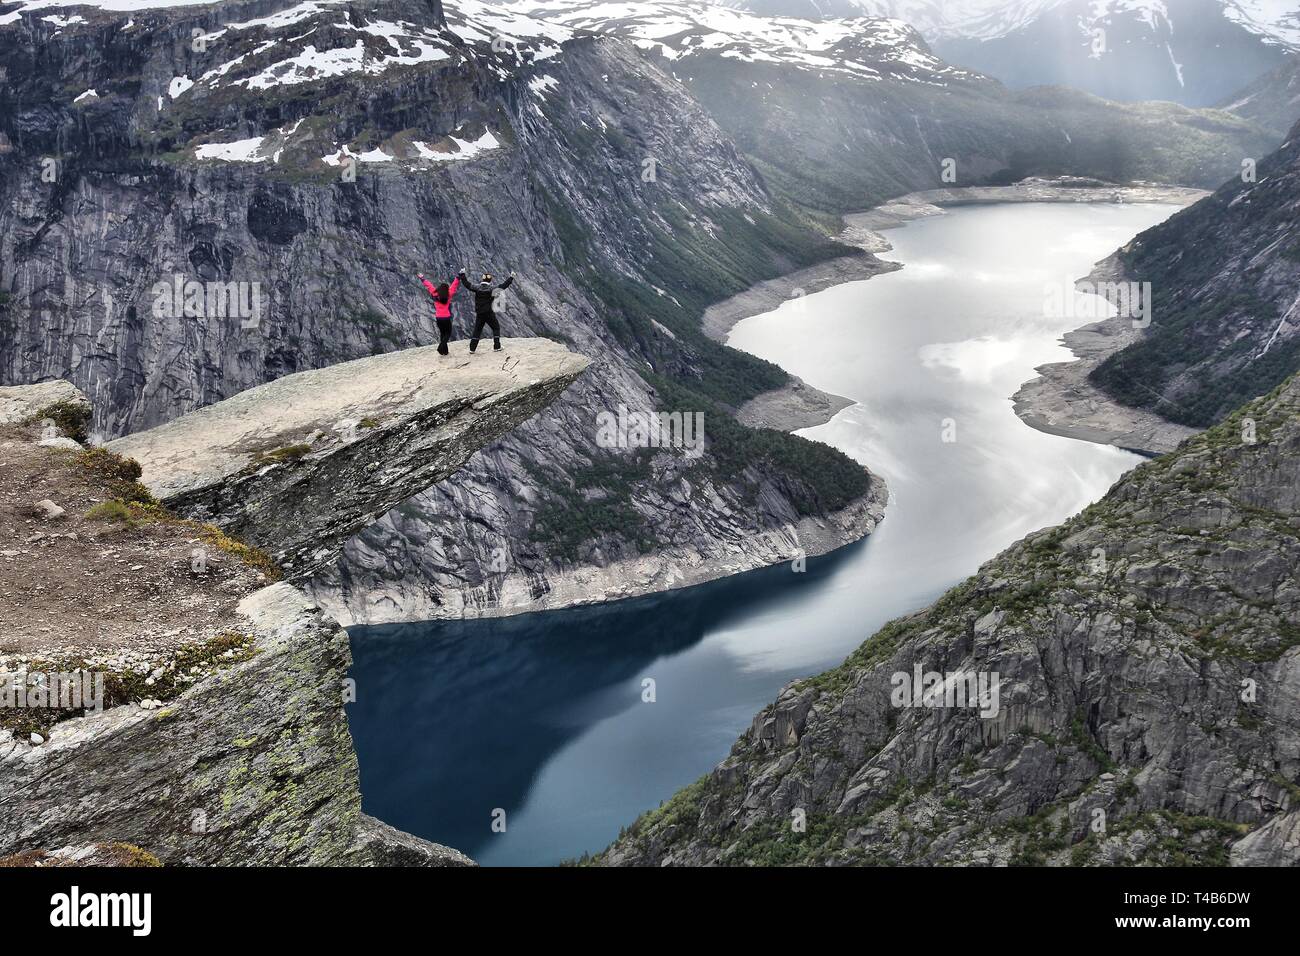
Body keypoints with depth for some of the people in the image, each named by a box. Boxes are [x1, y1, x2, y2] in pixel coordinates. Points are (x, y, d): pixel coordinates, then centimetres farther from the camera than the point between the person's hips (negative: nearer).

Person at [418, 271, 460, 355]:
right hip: (446, 318, -4)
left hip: (438, 318, 4)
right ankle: (441, 347, -16)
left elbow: (429, 285, 10)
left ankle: (445, 350, 18)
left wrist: (422, 279, 23)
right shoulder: (448, 295, -11)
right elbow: (454, 286, -9)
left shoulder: (435, 294, -2)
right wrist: (458, 277, -4)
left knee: (442, 333, 18)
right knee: (448, 333, 6)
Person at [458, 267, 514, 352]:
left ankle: (472, 348, 6)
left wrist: (462, 275, 13)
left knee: (477, 330, 10)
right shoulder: (491, 289, -11)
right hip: (489, 313, -3)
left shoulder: (477, 288, -4)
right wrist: (511, 278, -2)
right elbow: (503, 286, -9)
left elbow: (467, 284, 3)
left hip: (479, 314, 3)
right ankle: (496, 347, 6)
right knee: (496, 328, 11)